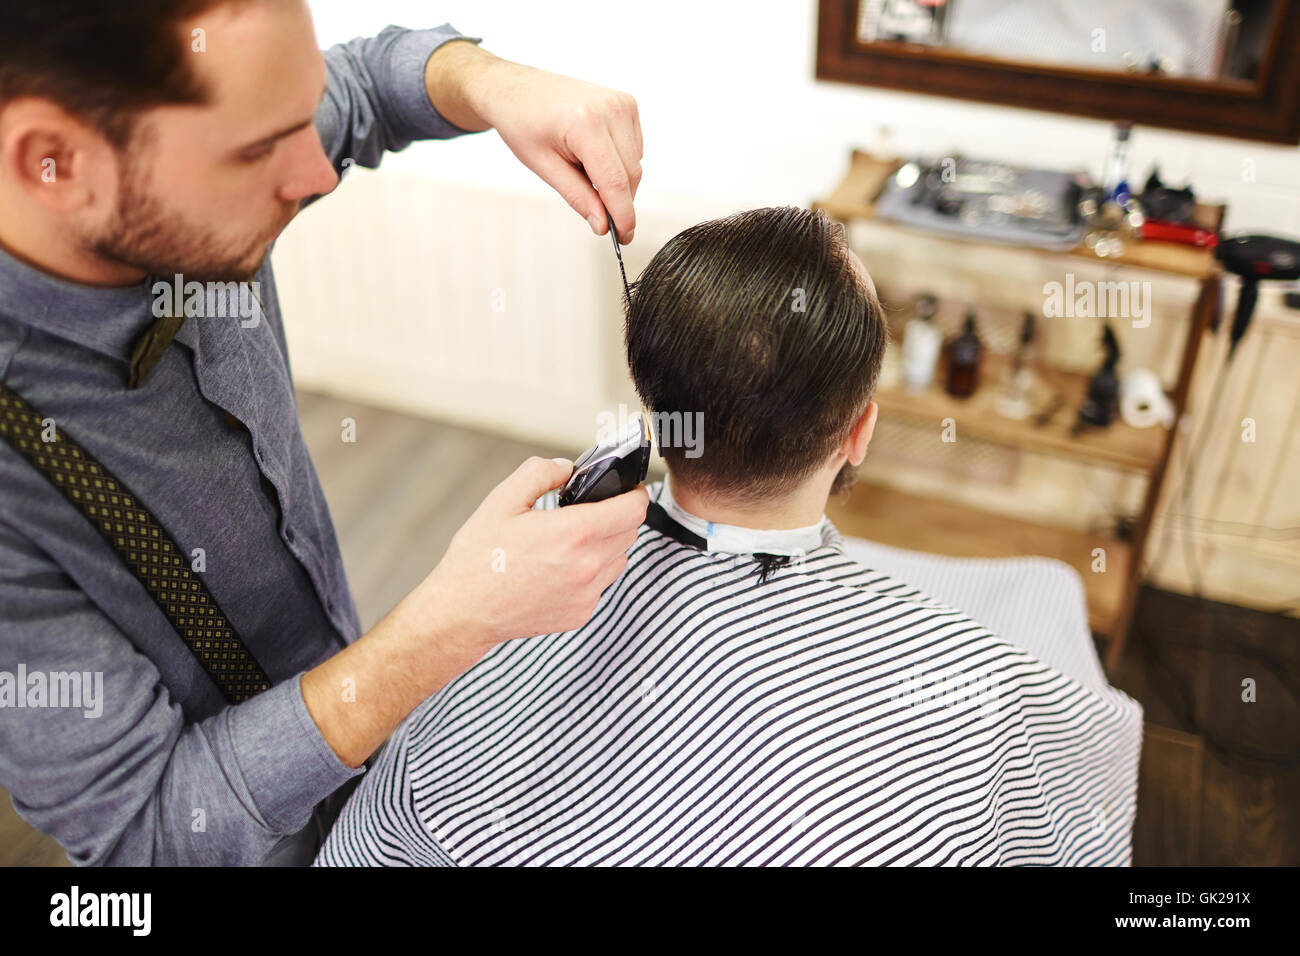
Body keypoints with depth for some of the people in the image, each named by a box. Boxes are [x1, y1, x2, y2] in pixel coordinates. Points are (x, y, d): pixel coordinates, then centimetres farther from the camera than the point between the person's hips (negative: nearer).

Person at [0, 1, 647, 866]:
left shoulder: (186, 211, -21)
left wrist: (496, 84, -24)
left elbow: (371, 79, -2)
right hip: (237, 832, -5)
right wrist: (462, 617, -40)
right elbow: (149, 821, -31)